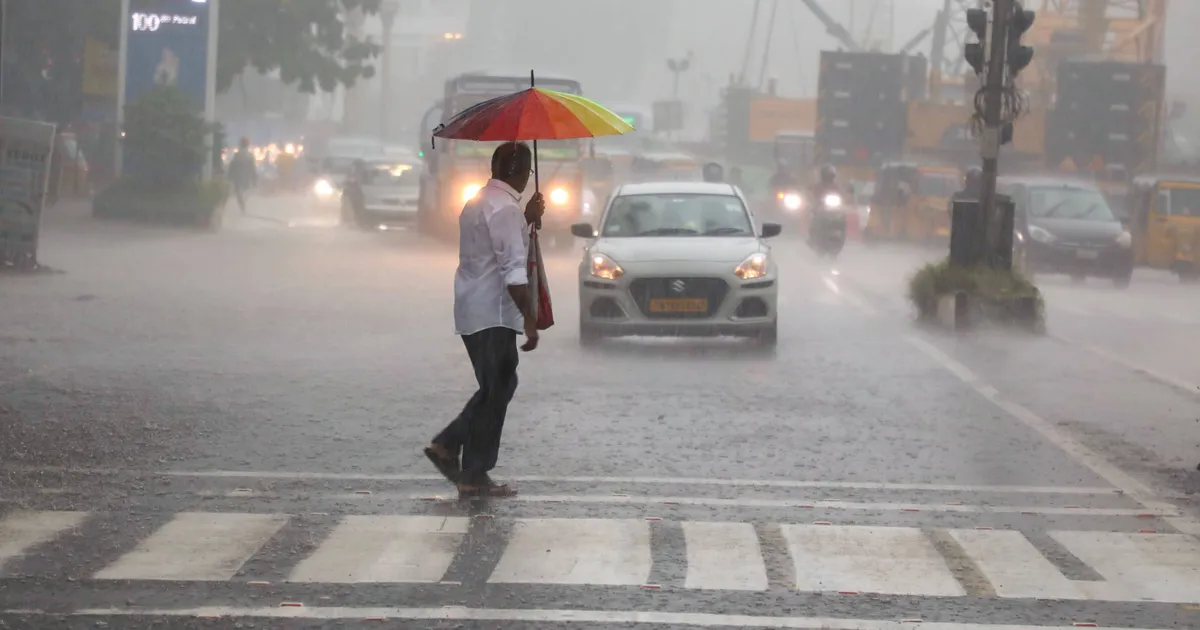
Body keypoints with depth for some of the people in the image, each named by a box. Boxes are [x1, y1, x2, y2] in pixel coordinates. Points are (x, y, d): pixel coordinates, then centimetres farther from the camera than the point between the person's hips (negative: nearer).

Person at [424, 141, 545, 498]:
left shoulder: (478, 203, 15)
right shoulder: (506, 209, -16)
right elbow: (513, 271, -22)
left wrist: (527, 221, 21)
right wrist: (529, 319, -22)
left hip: (472, 312, 9)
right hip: (494, 315, -9)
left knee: (497, 388, 19)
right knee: (496, 393, -1)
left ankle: (447, 445, 13)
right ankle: (474, 478, 2)